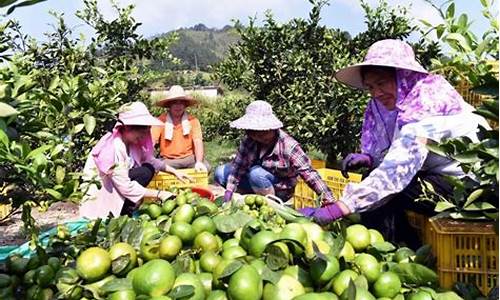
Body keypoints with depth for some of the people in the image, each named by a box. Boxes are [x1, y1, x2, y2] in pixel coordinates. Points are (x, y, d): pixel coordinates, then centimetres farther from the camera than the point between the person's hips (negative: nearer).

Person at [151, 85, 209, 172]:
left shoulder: (193, 120, 1)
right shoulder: (161, 120, -1)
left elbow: (198, 142, -9)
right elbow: (151, 141, -10)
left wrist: (199, 162, -28)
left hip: (189, 158, 1)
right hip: (168, 160, 0)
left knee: (205, 166, -27)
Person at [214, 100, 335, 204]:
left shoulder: (288, 146, -26)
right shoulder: (249, 141, -12)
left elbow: (308, 173, -27)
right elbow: (238, 164, -12)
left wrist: (329, 199, -33)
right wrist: (229, 190, -22)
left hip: (279, 191, -5)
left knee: (256, 173, -34)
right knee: (220, 172, -7)